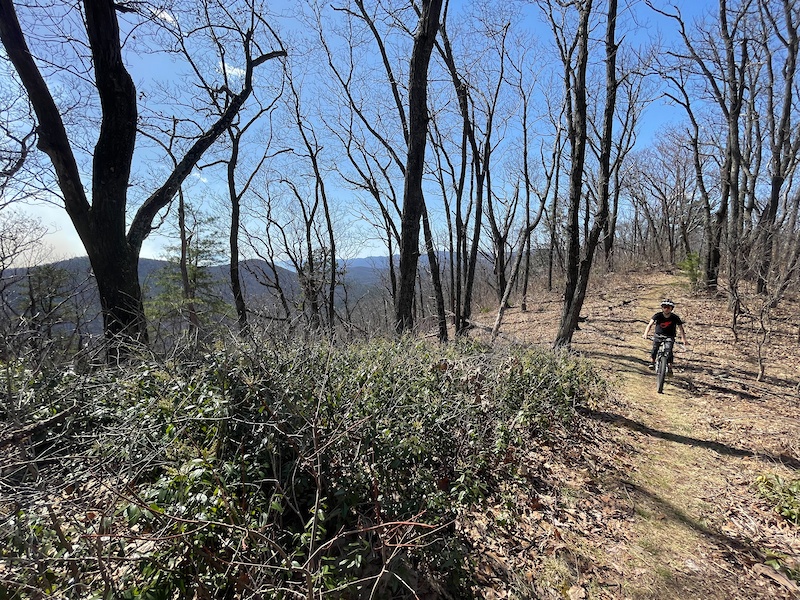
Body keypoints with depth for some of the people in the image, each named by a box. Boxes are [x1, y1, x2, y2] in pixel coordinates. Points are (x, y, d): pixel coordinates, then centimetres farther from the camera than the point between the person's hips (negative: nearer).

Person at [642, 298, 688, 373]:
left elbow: (681, 328, -13)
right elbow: (650, 324, -24)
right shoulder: (658, 315, -15)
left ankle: (670, 368, -10)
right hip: (658, 335, 1)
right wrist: (645, 334, -40)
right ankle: (652, 362, 3)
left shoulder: (675, 318, -13)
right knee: (655, 348, -17)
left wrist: (684, 339, -26)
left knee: (669, 350, -18)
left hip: (669, 337, -1)